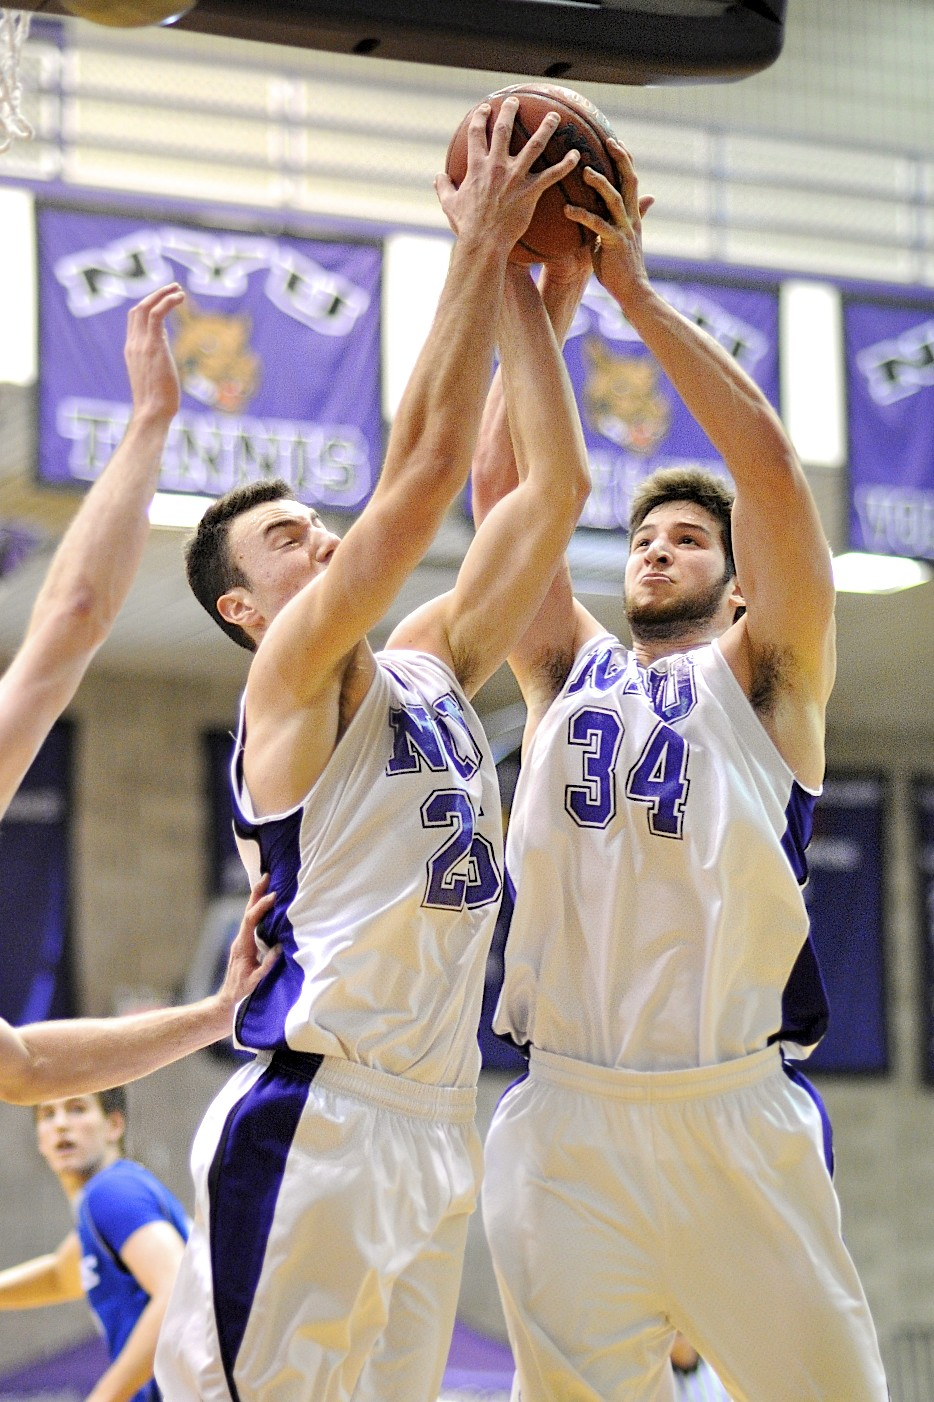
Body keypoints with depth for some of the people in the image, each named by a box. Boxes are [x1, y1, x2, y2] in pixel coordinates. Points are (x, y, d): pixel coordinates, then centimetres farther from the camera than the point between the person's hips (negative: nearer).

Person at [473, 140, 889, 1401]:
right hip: (567, 1115, 3)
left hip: (734, 1116, -3)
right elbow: (503, 486, 11)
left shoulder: (764, 674, 8)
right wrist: (545, 304, 5)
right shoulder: (571, 672, 18)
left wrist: (637, 291, -4)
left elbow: (768, 463, -3)